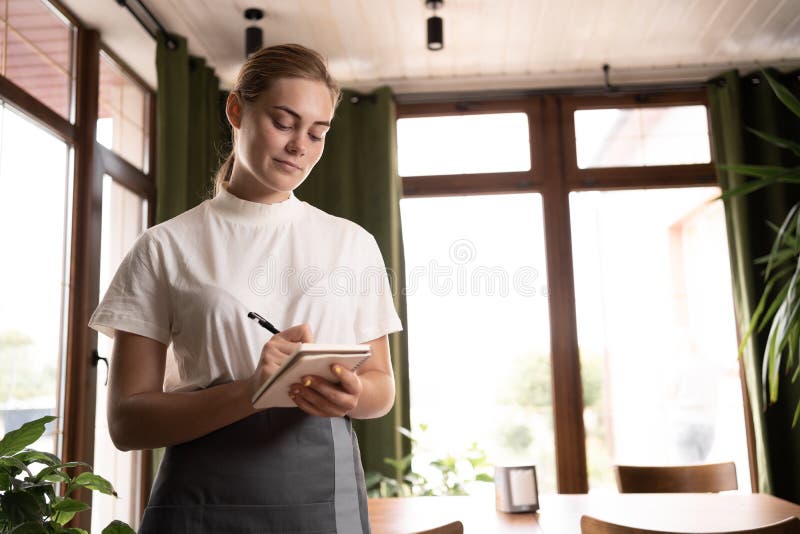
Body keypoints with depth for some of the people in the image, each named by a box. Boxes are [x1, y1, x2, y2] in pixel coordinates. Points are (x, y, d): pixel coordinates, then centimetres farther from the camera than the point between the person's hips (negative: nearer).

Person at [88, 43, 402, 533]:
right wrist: (249, 392, -20)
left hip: (329, 491, 2)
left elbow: (382, 385, 10)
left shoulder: (354, 244, 6)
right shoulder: (166, 247, -1)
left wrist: (351, 395, -13)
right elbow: (127, 421, -4)